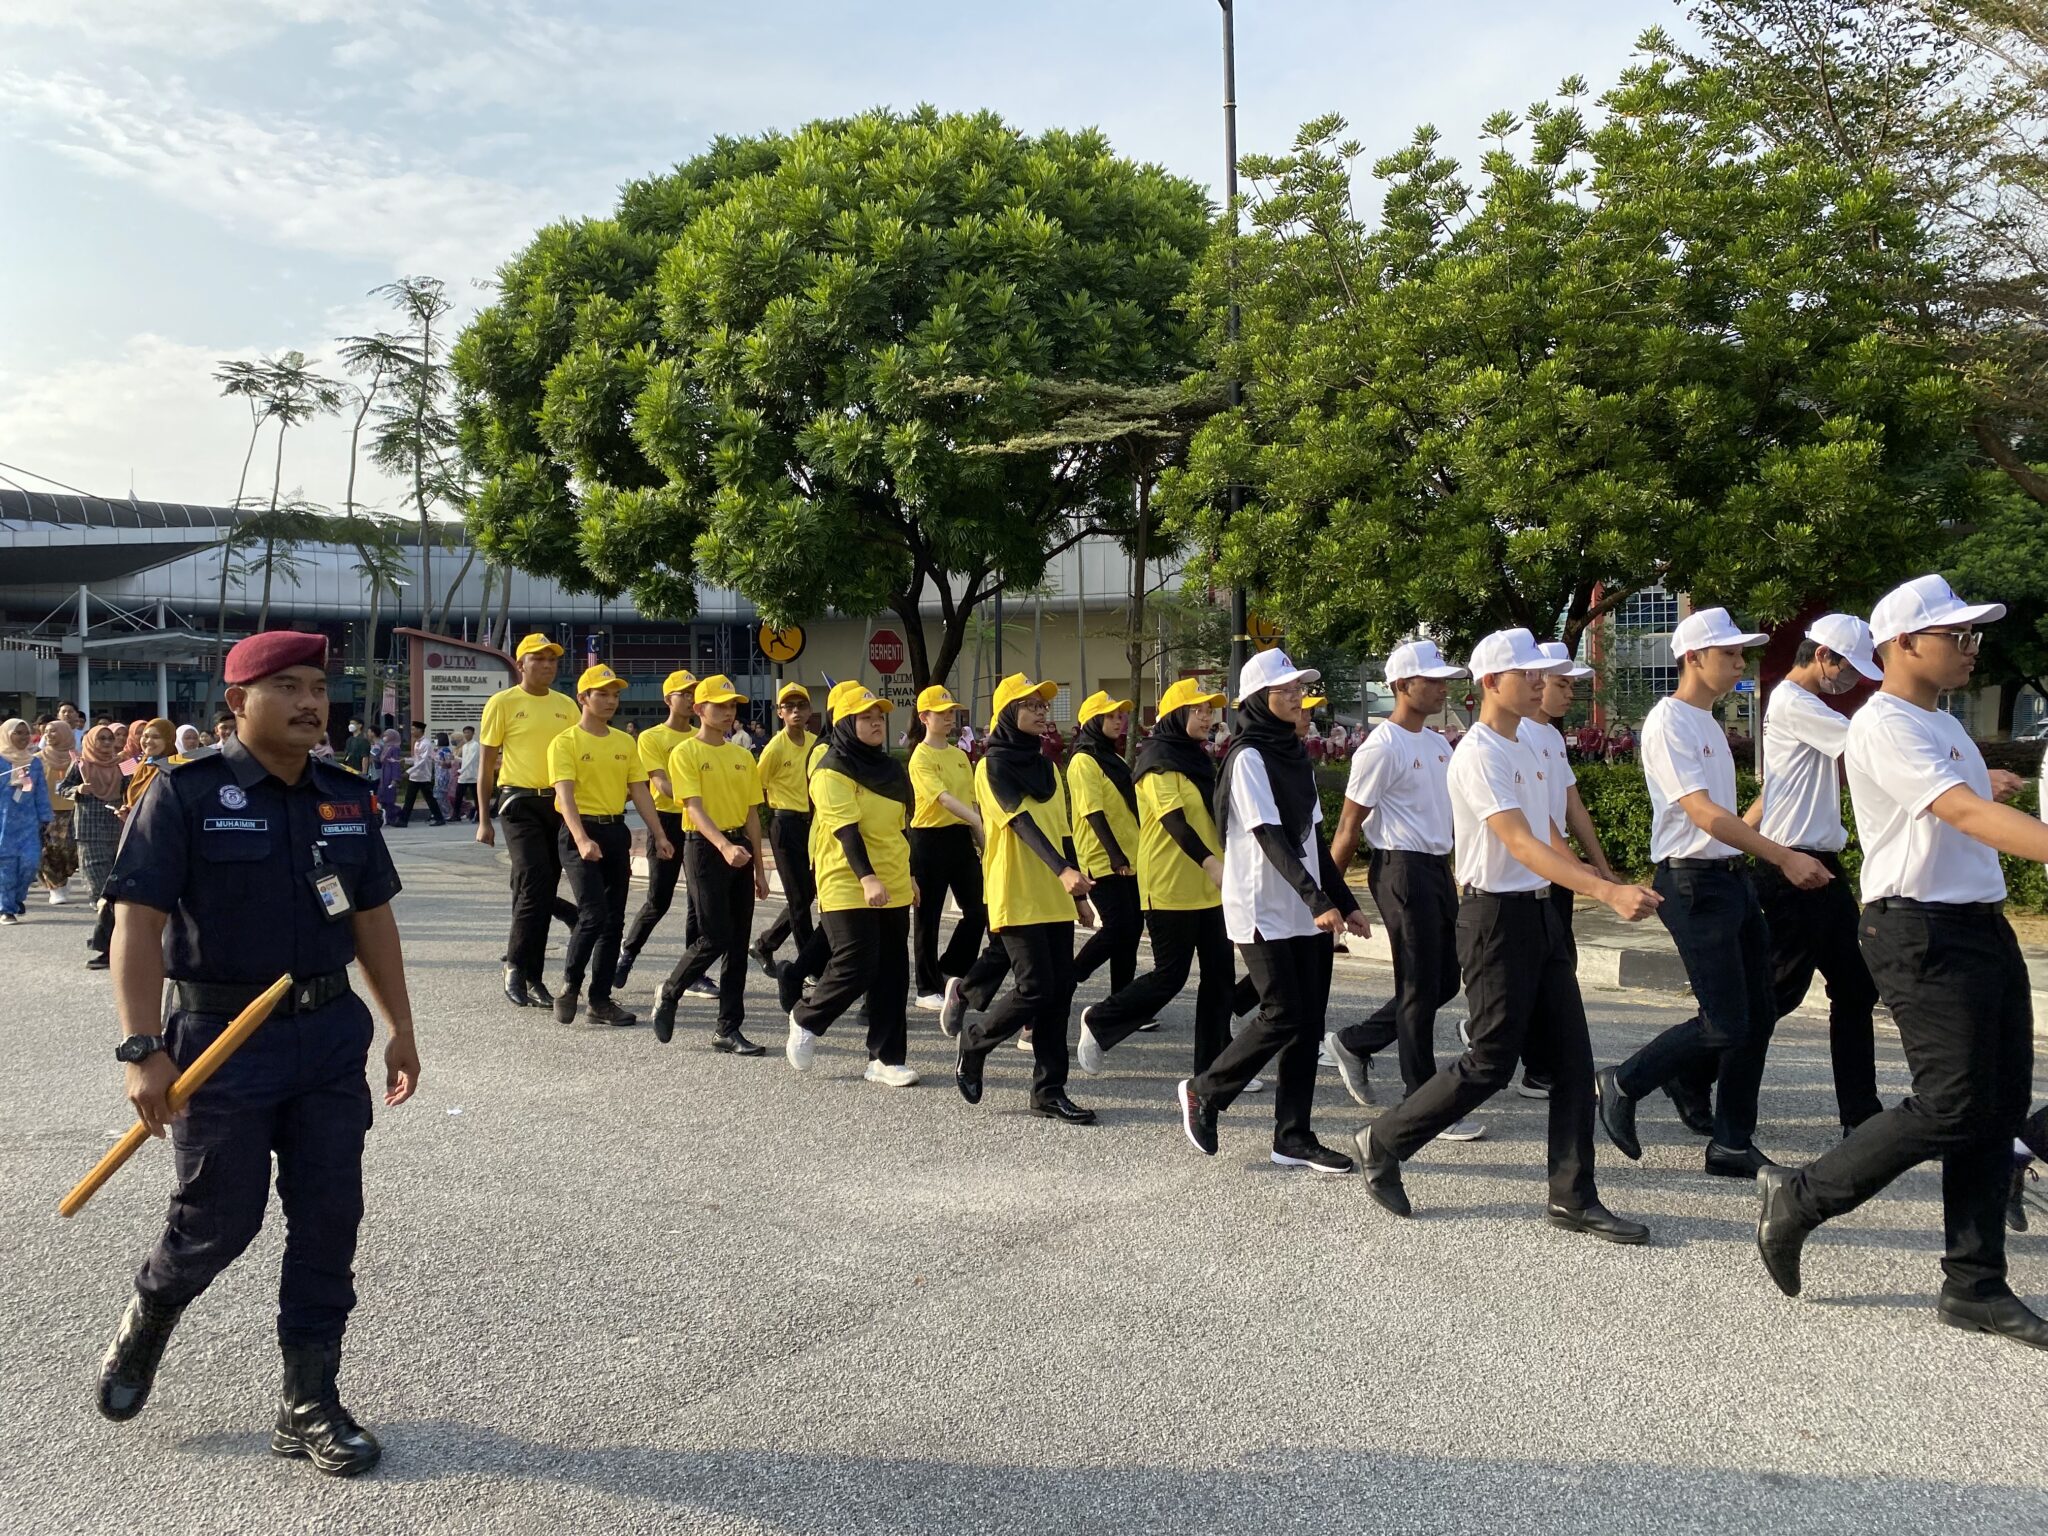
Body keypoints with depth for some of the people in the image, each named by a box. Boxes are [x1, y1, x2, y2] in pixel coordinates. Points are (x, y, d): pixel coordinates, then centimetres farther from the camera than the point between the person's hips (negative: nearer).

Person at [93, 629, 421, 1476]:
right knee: (221, 1218, 7)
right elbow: (139, 922, -13)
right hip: (223, 1035, -4)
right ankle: (146, 1317, 41)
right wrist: (143, 1049, -20)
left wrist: (401, 1027, 13)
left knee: (329, 1219, 5)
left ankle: (309, 1404, 20)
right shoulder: (187, 793, -9)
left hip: (332, 1033, 4)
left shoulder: (348, 797, 6)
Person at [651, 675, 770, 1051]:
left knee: (738, 944, 5)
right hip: (704, 847, -6)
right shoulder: (685, 753, -5)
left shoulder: (743, 756, 12)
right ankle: (669, 994, 16)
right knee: (715, 938, -10)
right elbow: (695, 807, -17)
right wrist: (723, 845, -32)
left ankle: (729, 1030, 11)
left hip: (740, 848, 6)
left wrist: (759, 868, 12)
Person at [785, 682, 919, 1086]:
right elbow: (846, 828, -22)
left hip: (892, 889, 7)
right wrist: (867, 877, -32)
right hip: (848, 887, -7)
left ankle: (885, 1059, 12)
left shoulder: (890, 768, 14)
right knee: (856, 967, -11)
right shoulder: (832, 772, -10)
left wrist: (909, 875, 24)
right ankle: (806, 1020, 16)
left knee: (892, 974, 5)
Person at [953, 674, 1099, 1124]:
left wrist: (1079, 894, 17)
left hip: (1056, 898, 7)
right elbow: (1021, 821, -22)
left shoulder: (1047, 766, 15)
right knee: (1035, 989, -11)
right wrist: (1063, 870, -35)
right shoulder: (993, 766, -8)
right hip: (1018, 897, -7)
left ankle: (1049, 1090, 11)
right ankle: (974, 1044, 14)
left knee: (1060, 991, 4)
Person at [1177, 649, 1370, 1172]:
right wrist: (1318, 901, -29)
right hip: (1263, 912, -8)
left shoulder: (1295, 756, 14)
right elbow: (1270, 838, -21)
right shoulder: (1248, 757, -11)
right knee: (1283, 1016, -9)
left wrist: (1345, 902, 15)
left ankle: (1293, 1137, 12)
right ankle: (1205, 1092, 11)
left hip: (1308, 912, 8)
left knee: (1308, 1023, 5)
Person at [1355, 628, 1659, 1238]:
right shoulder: (1479, 754, -17)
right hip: (1497, 914, -9)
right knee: (1492, 1062, -2)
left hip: (1541, 912, 9)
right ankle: (1383, 1145, 15)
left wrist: (1608, 887, 17)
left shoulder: (1528, 748, 13)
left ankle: (1574, 1198, 14)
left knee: (1572, 1059, 6)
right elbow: (1521, 844, -28)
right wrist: (1608, 891, -36)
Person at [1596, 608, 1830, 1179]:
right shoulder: (1668, 722, -13)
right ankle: (1623, 1085, 10)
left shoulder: (1709, 723, 16)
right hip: (1693, 882, -9)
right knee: (1725, 1023, -9)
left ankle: (1732, 1144, 16)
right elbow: (1704, 814, -22)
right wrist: (1785, 858, -26)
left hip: (1733, 876, 10)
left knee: (1758, 1014, 8)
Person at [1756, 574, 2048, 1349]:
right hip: (1924, 934, -9)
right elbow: (1968, 815, -26)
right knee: (1952, 1105, -11)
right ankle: (1800, 1196, 6)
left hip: (1983, 927, 9)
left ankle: (1975, 1286, 15)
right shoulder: (1885, 727, -14)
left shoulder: (1944, 724, 18)